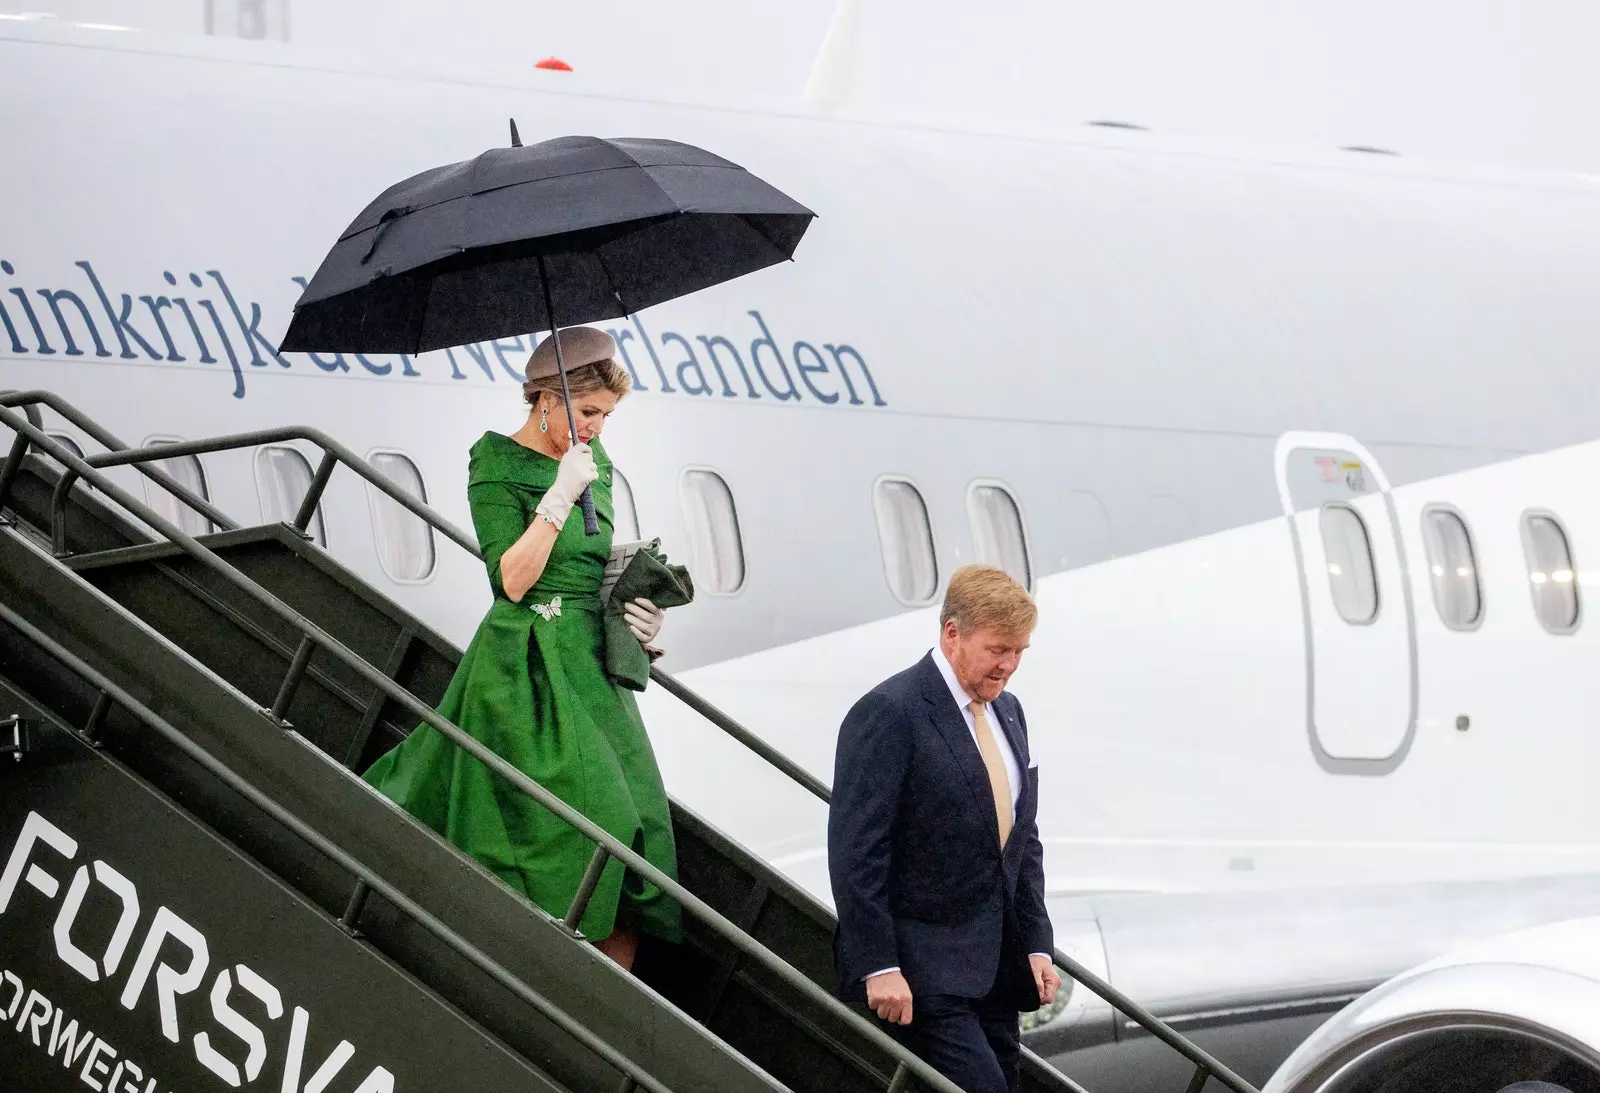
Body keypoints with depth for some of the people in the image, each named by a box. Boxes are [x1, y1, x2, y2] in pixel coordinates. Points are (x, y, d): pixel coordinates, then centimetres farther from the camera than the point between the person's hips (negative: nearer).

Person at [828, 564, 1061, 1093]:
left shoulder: (1007, 712, 15)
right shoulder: (889, 713, -12)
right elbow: (856, 851, -16)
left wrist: (1037, 946, 12)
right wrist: (878, 968, -19)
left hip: (997, 969, 8)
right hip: (922, 978, -8)